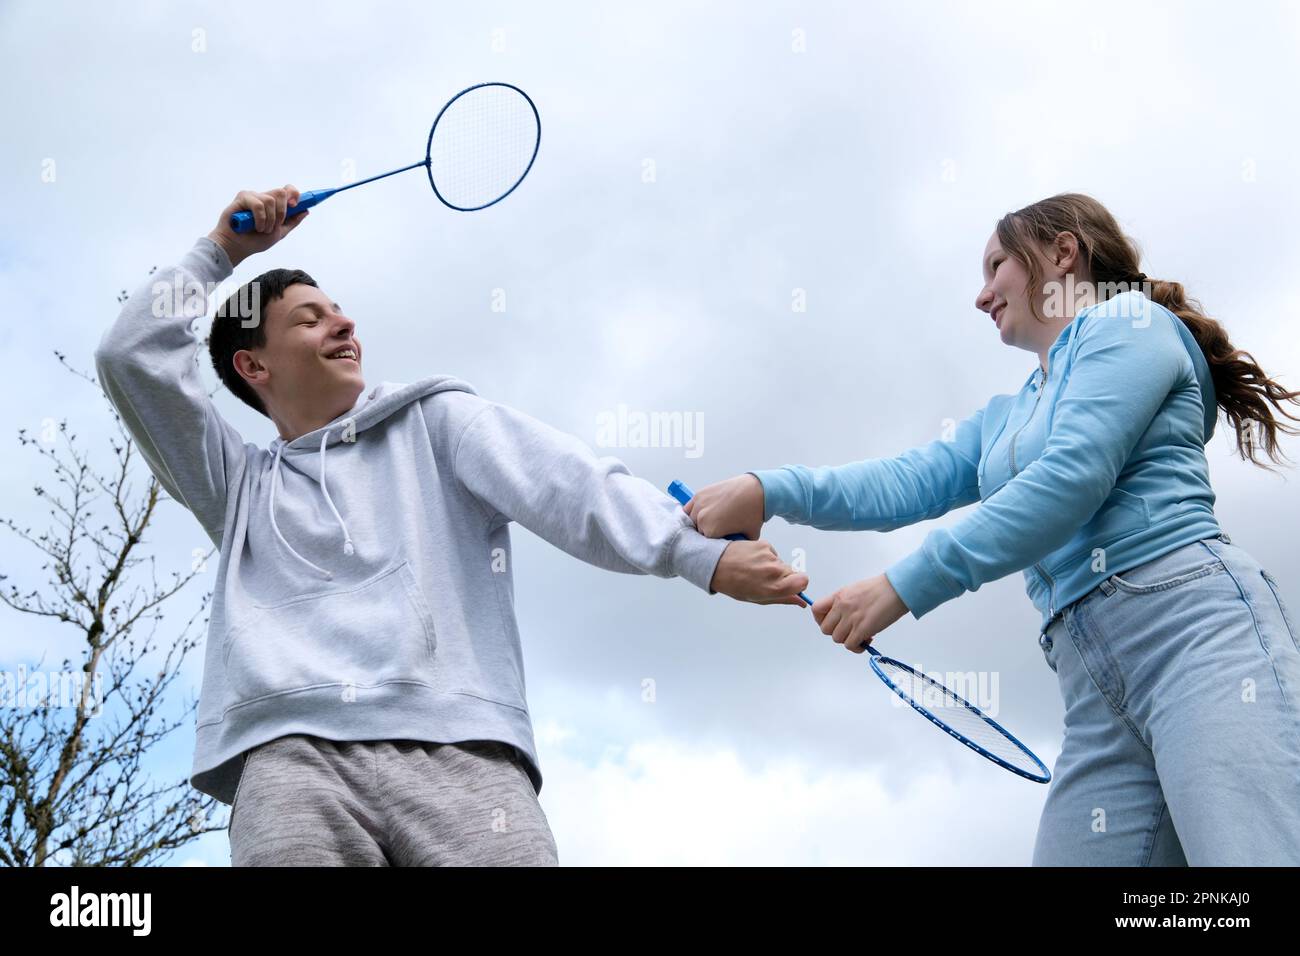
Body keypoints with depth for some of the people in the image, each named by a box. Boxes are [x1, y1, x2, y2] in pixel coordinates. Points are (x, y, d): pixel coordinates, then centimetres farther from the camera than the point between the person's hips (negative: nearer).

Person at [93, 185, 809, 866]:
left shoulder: (434, 420, 23)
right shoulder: (241, 484, 29)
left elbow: (558, 481, 6)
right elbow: (133, 357, 21)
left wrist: (699, 552, -10)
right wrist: (221, 250, 27)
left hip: (462, 748, 0)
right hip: (292, 754, 1)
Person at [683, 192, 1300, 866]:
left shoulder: (1129, 319, 7)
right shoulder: (1006, 418, 31)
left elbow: (1074, 478, -8)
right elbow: (907, 483, 18)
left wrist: (904, 585, -10)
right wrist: (770, 490, 2)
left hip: (1193, 621, -7)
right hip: (1097, 688, 8)